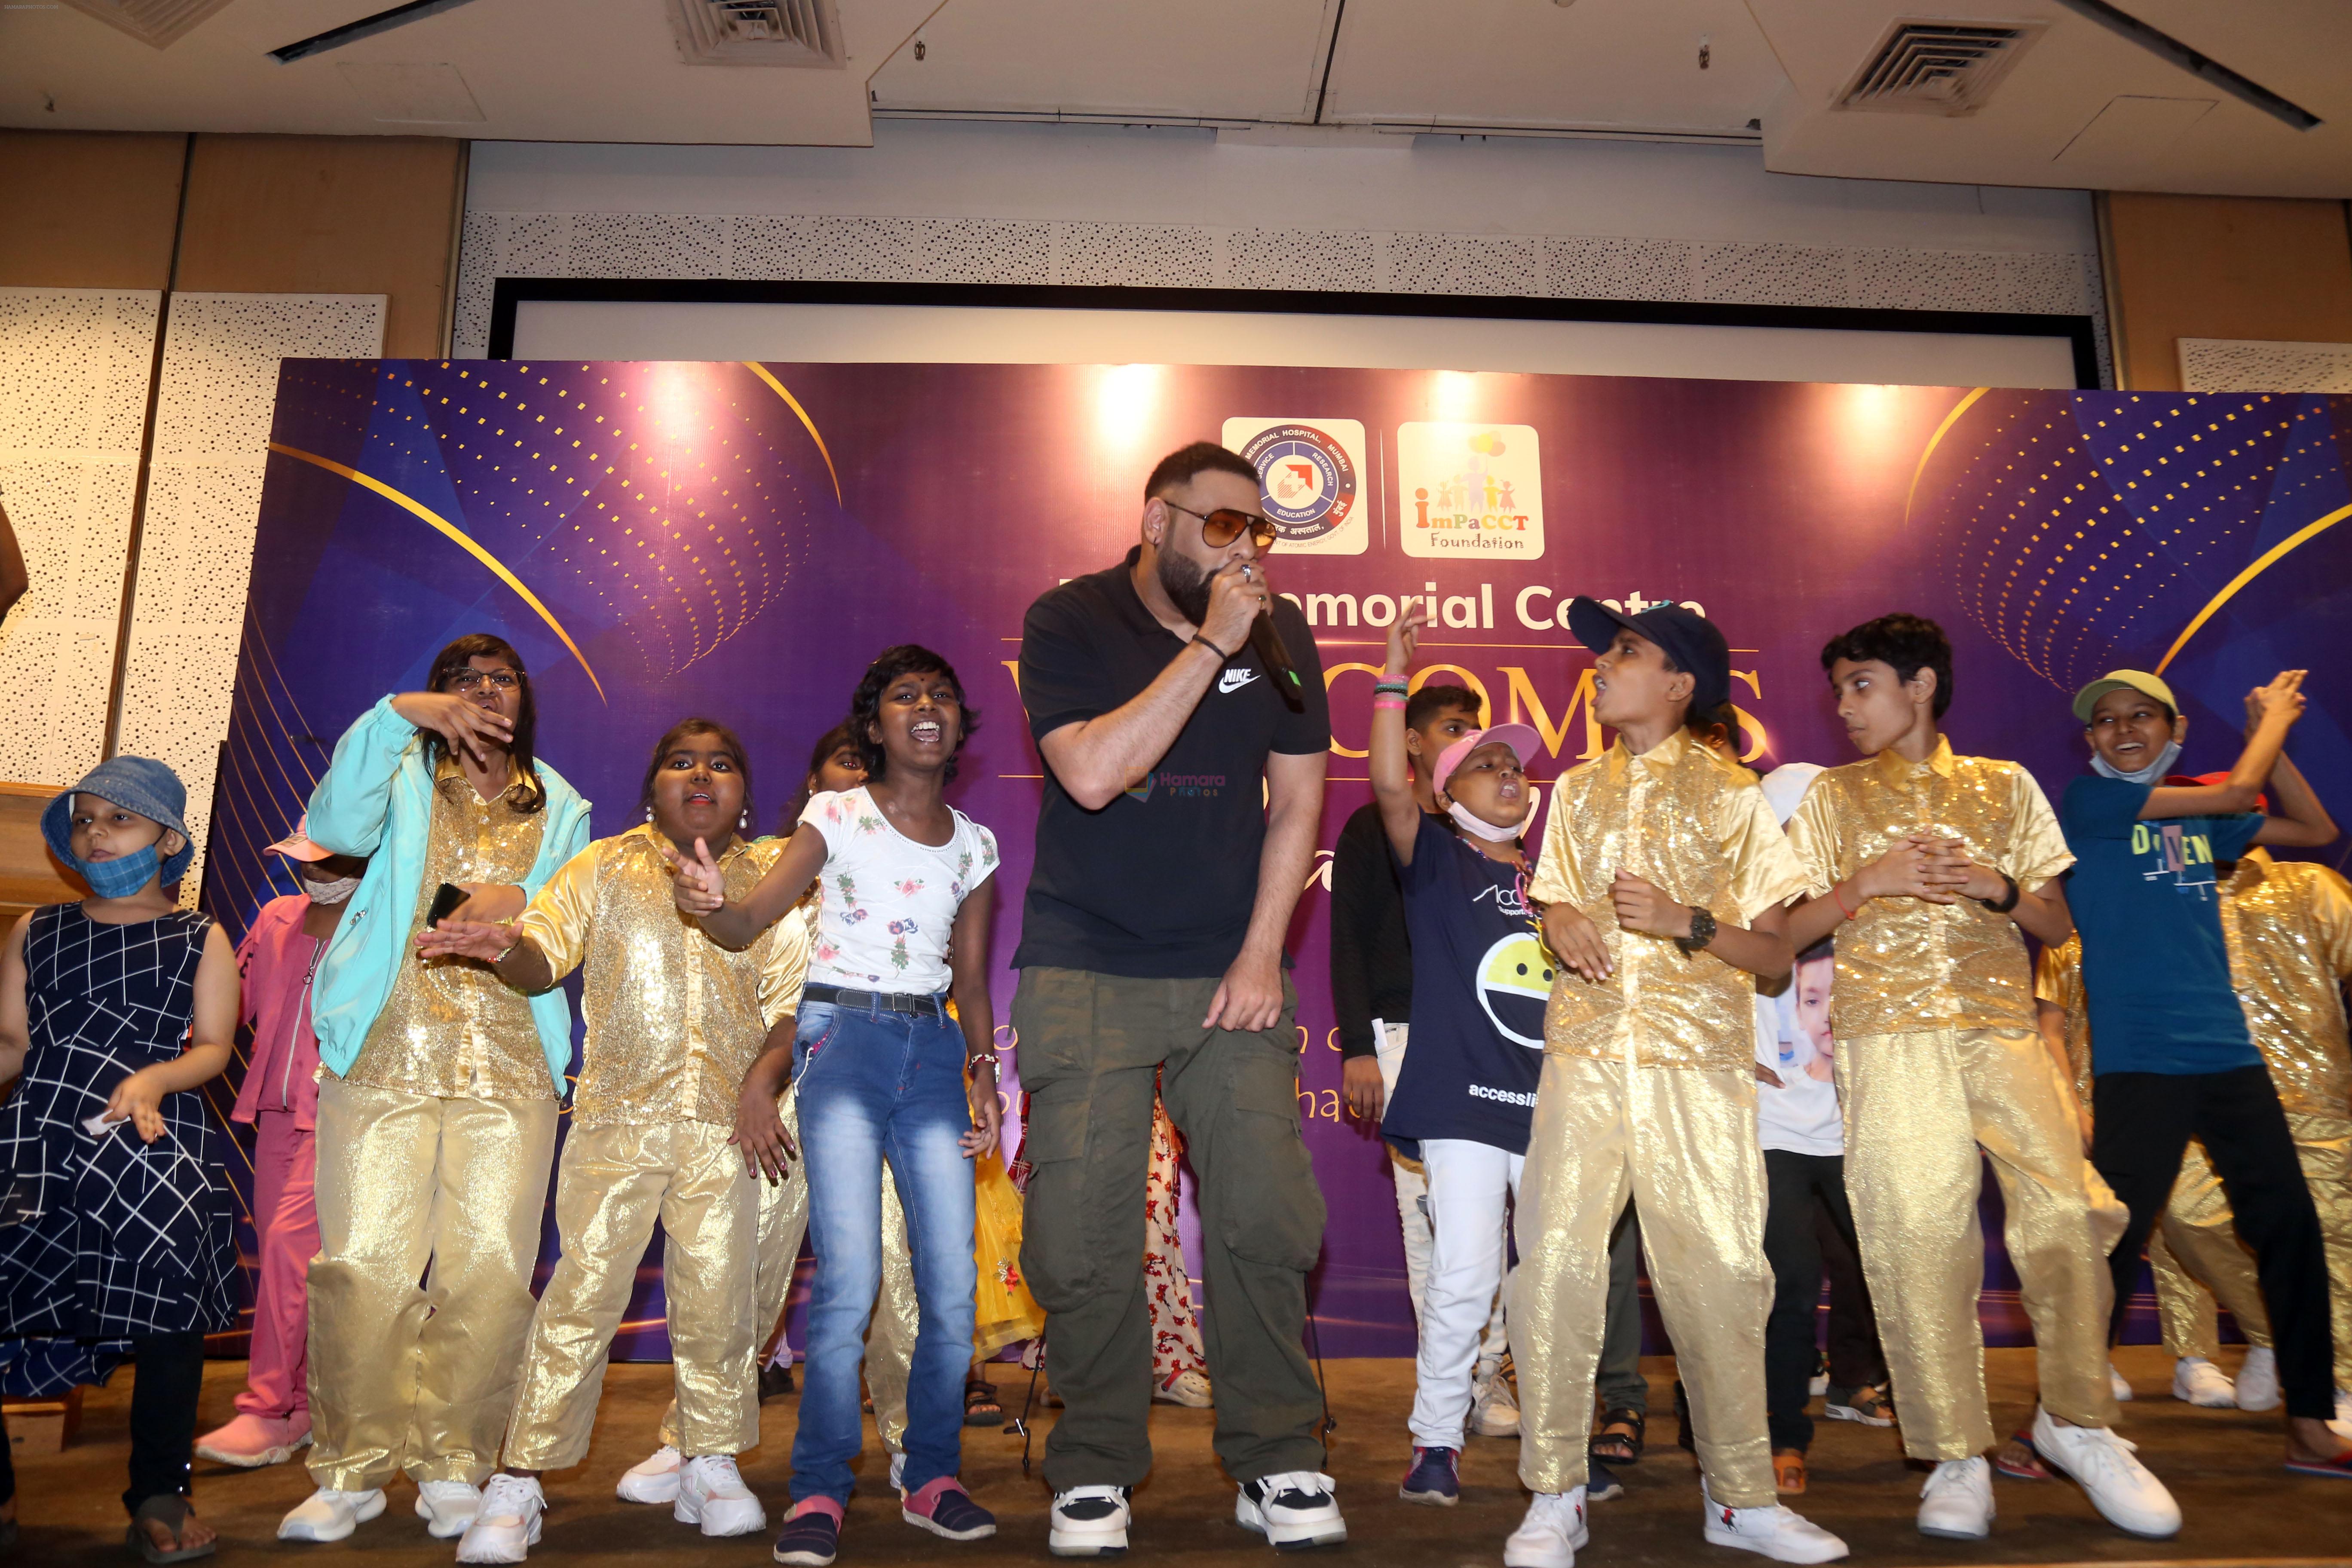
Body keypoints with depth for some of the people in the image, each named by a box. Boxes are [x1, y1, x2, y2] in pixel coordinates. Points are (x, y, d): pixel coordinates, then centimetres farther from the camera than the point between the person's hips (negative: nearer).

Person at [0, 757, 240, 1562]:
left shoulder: (201, 939, 11)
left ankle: (160, 1495, 6)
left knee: (168, 1315, -9)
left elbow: (212, 1048, 3)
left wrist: (152, 1078, -16)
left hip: (155, 1142, -2)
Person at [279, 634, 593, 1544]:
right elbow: (336, 825, -6)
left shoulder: (560, 810, 22)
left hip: (510, 1065, 1)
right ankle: (352, 1468, 7)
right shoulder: (405, 780, 16)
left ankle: (454, 1467, 8)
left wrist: (522, 903, -6)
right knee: (363, 1262, -7)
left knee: (490, 1269, -4)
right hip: (386, 1052, -1)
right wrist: (397, 714, -13)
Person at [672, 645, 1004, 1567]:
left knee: (953, 1284, 0)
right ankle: (818, 1492, 5)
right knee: (848, 1282, -11)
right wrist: (709, 902, -30)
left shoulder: (975, 845, 11)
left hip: (933, 1050, 4)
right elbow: (749, 921, -7)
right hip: (842, 1040, -3)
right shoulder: (836, 816, 1)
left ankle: (932, 1476, 18)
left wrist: (983, 1074, 2)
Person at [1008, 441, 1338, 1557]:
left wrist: (1263, 955, -2)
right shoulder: (1068, 621, -2)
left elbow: (1297, 801, 6)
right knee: (1082, 1238, -1)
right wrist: (1210, 647, -17)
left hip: (1228, 974, 2)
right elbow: (1093, 774, -17)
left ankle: (1276, 1465, 17)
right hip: (1085, 973, -2)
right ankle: (1095, 1473, 17)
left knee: (1268, 1221, -1)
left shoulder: (1280, 633, 6)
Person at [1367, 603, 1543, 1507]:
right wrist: (1393, 682, -15)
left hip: (1552, 1106, 4)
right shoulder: (1437, 861, 3)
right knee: (1464, 1274, -6)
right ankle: (1436, 1442, 10)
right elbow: (1389, 787, -13)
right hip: (1464, 1101, -4)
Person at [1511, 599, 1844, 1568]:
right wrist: (1562, 923, 0)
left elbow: (1774, 954, 4)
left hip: (1699, 1059, -2)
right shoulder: (1576, 791, 17)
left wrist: (1682, 921, -12)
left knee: (1718, 1270, -2)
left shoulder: (1732, 794, 5)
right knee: (1557, 1261, -5)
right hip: (1585, 1052, 3)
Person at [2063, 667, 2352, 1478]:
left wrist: (2274, 727, 12)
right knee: (2114, 1241, -7)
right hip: (2138, 1063, -6)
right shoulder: (2089, 800, -4)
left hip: (2229, 1053, 6)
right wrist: (2276, 716, 9)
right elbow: (2236, 791, -8)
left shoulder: (2200, 819, 15)